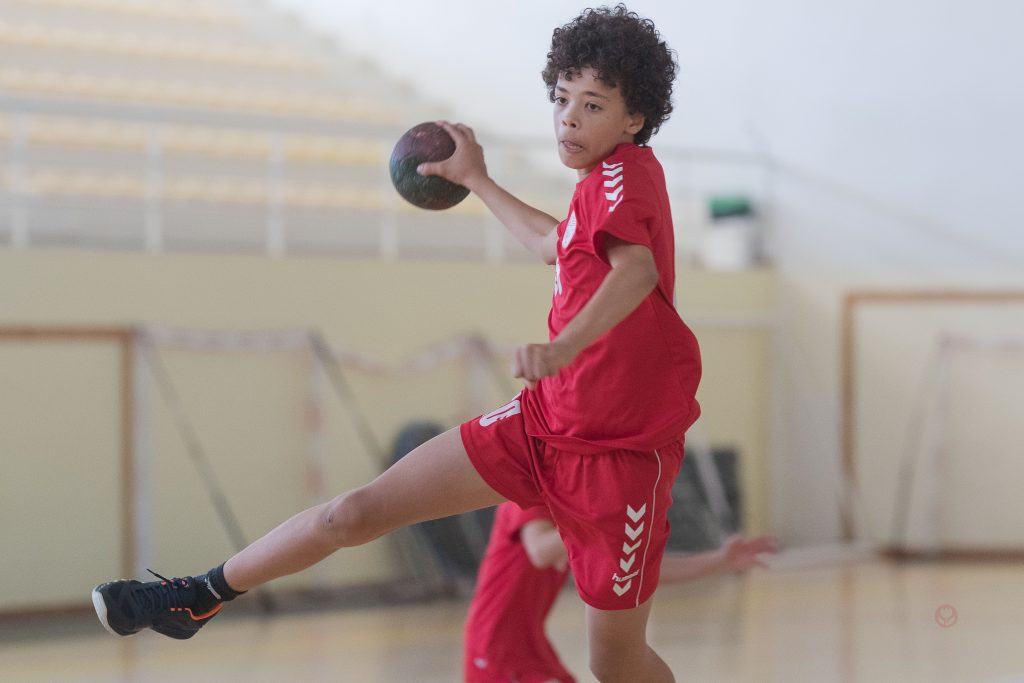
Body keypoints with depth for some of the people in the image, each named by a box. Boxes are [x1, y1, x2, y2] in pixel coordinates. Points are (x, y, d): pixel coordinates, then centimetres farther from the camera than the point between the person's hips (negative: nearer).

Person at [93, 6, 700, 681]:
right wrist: (477, 181, 46)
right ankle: (202, 597, 21)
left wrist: (563, 348, -54)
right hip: (547, 419, 8)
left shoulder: (628, 170, -16)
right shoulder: (606, 184, 10)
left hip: (621, 449, -8)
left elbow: (638, 269, -38)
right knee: (357, 511, 6)